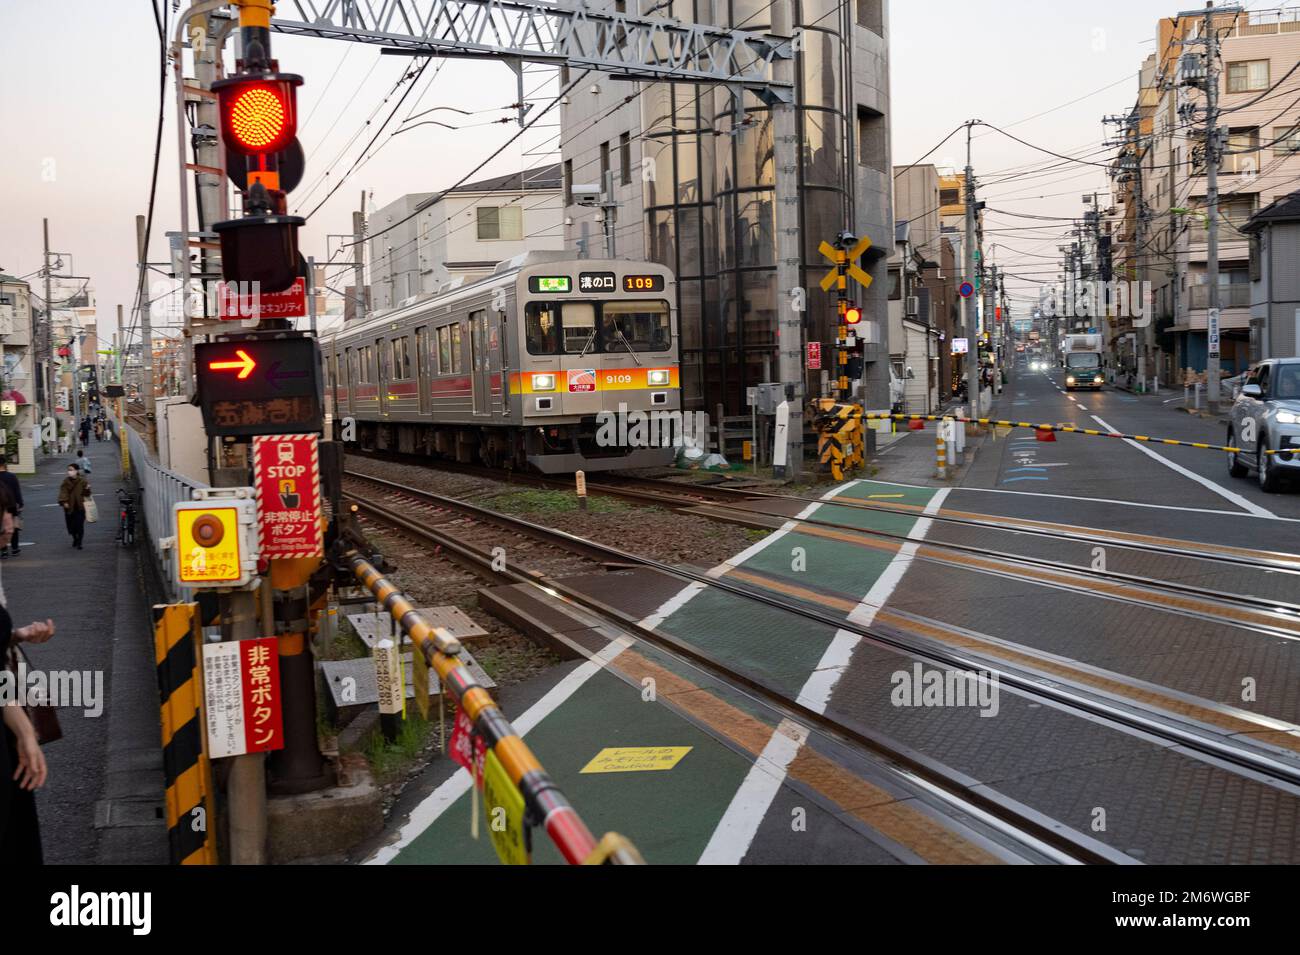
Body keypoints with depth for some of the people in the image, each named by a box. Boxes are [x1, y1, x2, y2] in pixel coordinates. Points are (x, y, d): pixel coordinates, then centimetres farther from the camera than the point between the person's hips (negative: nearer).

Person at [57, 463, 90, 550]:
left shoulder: (82, 481, -2)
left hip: (79, 507, -2)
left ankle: (79, 543, 5)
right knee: (71, 525, 9)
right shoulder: (66, 481, 0)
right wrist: (64, 502, -18)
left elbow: (86, 494, 1)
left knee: (80, 525, -5)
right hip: (69, 507, 2)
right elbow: (63, 492, -5)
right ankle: (75, 539, 35)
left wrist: (87, 489, -20)